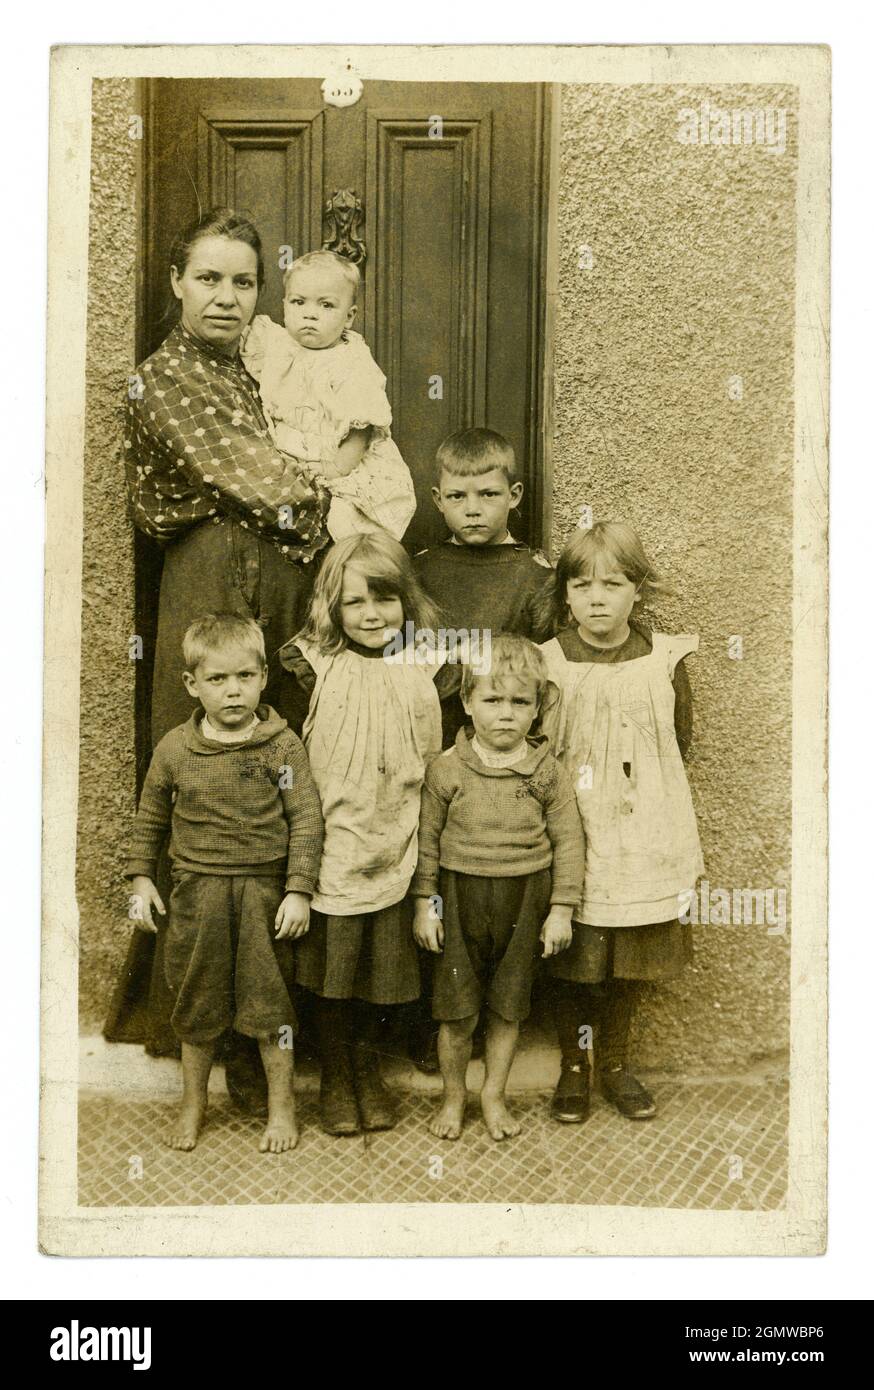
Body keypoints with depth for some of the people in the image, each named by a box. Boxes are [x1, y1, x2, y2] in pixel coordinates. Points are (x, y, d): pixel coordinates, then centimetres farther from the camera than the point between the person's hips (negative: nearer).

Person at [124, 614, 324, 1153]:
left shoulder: (283, 745, -8)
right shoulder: (174, 749, -1)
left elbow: (307, 820, -7)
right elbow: (151, 817, 12)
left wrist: (298, 890, -11)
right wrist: (141, 877, 9)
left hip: (264, 891, -2)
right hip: (197, 891, 2)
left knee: (269, 1003, 8)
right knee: (196, 1006, 15)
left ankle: (282, 1106, 26)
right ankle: (193, 1104, 35)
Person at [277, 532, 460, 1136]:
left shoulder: (430, 667, -1)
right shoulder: (315, 668, -5)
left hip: (396, 852, 1)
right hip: (331, 849, -1)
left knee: (382, 970, 13)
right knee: (330, 971, 10)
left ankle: (368, 1073, 35)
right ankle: (335, 1080, 30)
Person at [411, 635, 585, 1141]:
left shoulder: (548, 772, -5)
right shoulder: (447, 768, -7)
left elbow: (568, 840, 0)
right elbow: (428, 837, 0)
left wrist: (561, 909, -2)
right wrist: (424, 901, -1)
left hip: (524, 899, 1)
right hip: (460, 895, -1)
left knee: (508, 1008, 13)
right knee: (457, 1011, 5)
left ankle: (495, 1094, 33)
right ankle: (454, 1095, 28)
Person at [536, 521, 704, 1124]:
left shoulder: (666, 661, -2)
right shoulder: (545, 665, -7)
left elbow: (679, 745, 9)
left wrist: (640, 786, 4)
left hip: (641, 842, 2)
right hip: (571, 841, -2)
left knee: (629, 963, 14)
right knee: (571, 964, 8)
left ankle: (616, 1063, 34)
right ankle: (573, 1067, 29)